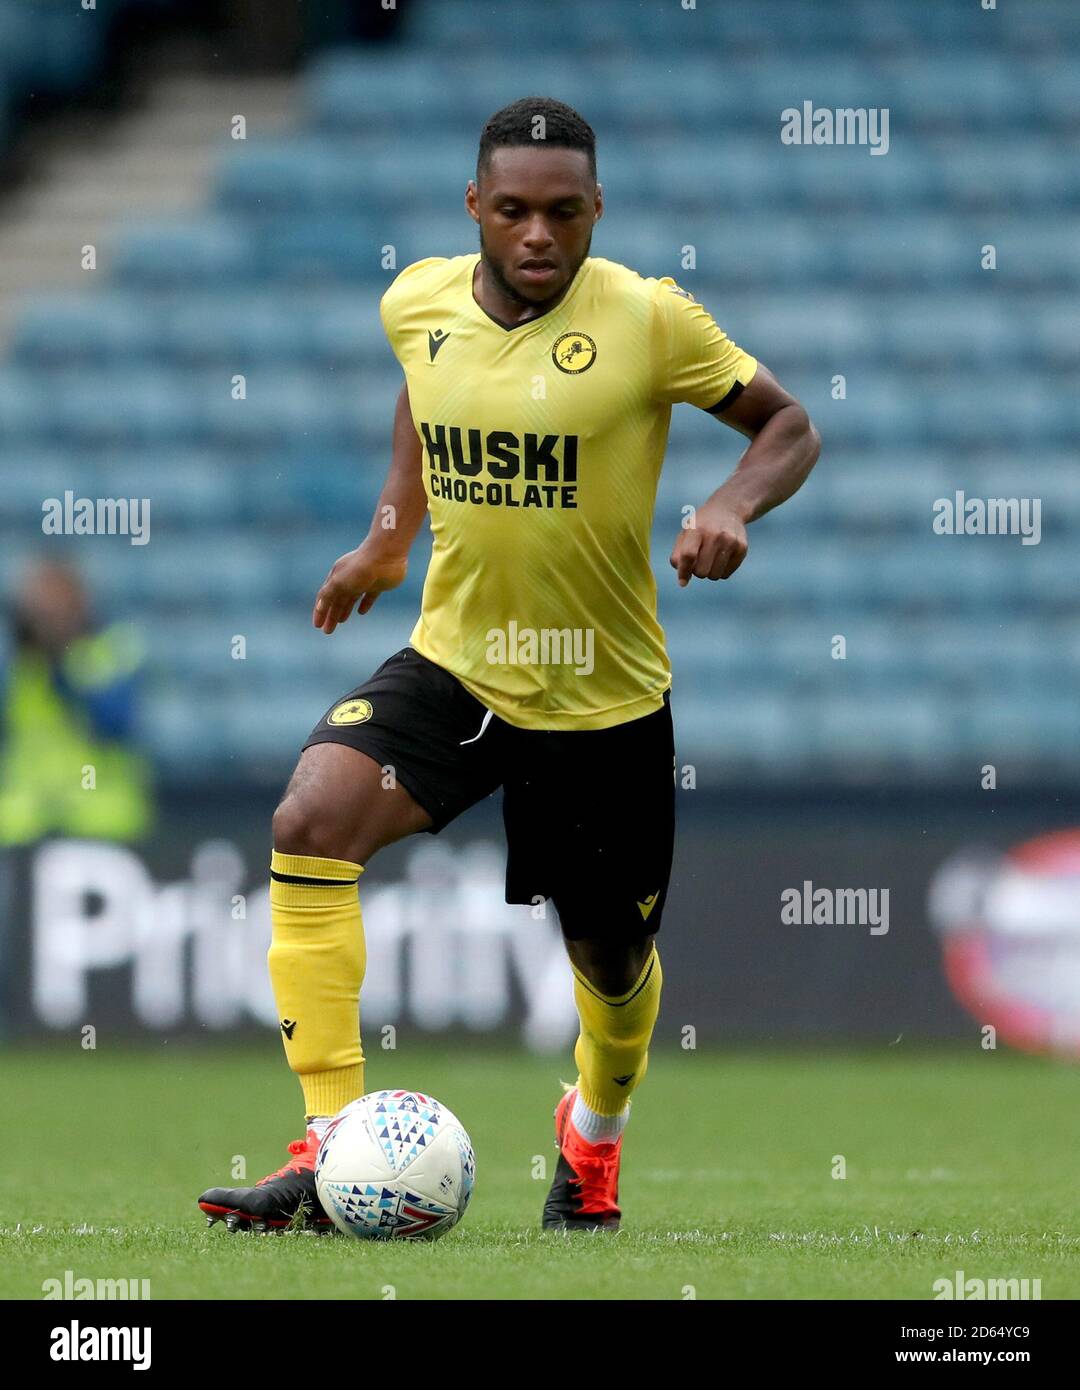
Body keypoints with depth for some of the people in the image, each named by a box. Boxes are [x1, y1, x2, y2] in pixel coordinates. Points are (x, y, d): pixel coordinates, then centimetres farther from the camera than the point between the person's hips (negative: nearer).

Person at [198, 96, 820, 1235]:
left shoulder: (649, 321, -15)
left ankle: (595, 1130, 51)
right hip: (452, 664, 2)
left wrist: (734, 505, -24)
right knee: (309, 822, -25)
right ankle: (331, 1153, -23)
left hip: (604, 696, -2)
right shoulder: (418, 304, -4)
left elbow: (789, 426, -4)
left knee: (612, 963, 13)